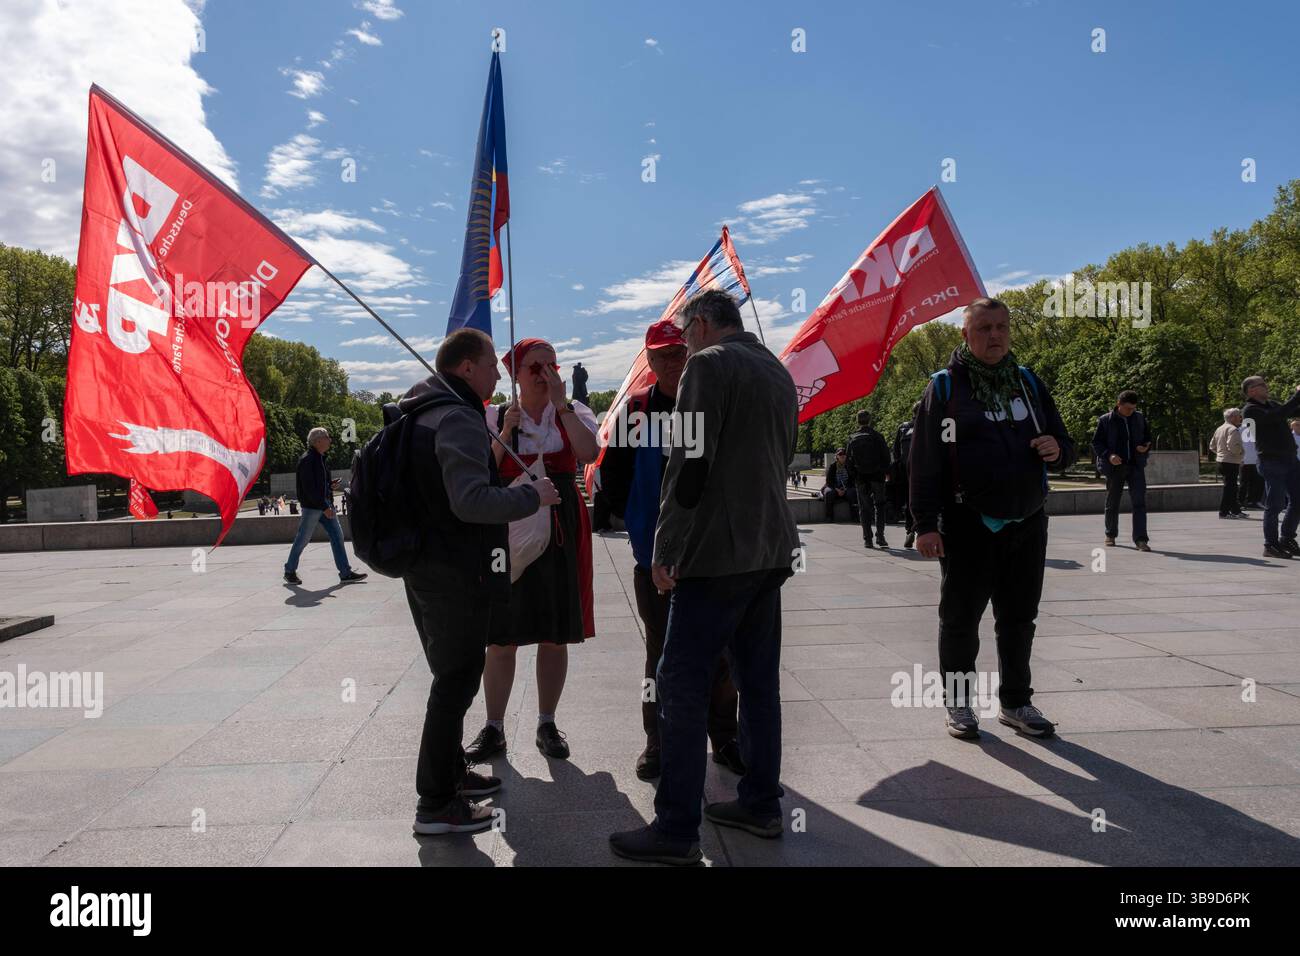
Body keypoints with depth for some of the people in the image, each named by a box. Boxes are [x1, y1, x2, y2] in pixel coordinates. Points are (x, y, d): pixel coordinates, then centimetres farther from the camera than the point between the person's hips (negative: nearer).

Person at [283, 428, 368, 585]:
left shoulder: (320, 458, 14)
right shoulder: (306, 460, -15)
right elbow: (309, 488, -21)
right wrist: (324, 507, -23)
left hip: (325, 505, 9)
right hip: (311, 506, -9)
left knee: (337, 536, 3)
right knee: (302, 539, 2)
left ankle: (346, 573, 3)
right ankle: (289, 571, 19)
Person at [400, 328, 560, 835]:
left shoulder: (421, 414, 13)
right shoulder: (459, 419, -19)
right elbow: (471, 501, -28)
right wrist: (532, 495, -15)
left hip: (425, 566, 10)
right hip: (457, 573, -10)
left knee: (451, 675, 21)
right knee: (457, 682, -1)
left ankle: (451, 772, 35)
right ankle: (436, 805, 9)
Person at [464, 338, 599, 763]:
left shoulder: (573, 413, 6)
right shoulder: (495, 417, 6)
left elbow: (589, 452, -14)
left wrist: (561, 403, -14)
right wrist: (505, 433, -11)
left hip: (561, 530, 1)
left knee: (555, 635, 7)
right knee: (501, 637, 2)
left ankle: (547, 725, 22)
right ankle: (493, 729, 16)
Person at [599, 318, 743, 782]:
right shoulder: (636, 408, 1)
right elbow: (612, 473, 7)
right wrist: (637, 520, 2)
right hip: (655, 554, 0)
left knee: (719, 649, 10)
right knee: (661, 651, 10)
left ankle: (724, 739, 26)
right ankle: (658, 743, 23)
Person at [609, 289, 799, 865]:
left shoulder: (708, 364, -9)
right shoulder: (779, 371, 17)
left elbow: (688, 462, -17)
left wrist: (665, 547, -13)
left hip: (717, 552, -9)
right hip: (771, 549, 9)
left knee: (681, 687, -4)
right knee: (759, 681, 15)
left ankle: (675, 830, 1)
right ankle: (760, 804, 25)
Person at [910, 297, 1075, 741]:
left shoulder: (1029, 383, 12)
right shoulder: (944, 386, -3)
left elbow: (1064, 445, 18)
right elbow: (923, 460, -7)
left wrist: (1057, 449, -8)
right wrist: (926, 524, -13)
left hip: (1027, 524, 5)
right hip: (968, 527, -4)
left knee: (1019, 619, 13)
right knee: (960, 618, 5)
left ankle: (1015, 702, 27)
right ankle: (957, 703, 19)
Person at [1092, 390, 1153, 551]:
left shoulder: (1139, 418, 7)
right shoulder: (1105, 420, -3)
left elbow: (1147, 438, 19)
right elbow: (1096, 443, -1)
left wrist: (1145, 447, -4)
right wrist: (1108, 455, -18)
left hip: (1135, 465, 2)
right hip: (1114, 467, -2)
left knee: (1139, 501, -9)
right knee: (1112, 503, 9)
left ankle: (1140, 539, -9)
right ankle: (1110, 535, 27)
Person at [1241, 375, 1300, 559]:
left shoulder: (1272, 404, 16)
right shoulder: (1250, 410, -9)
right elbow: (1276, 416, -22)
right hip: (1272, 462, -8)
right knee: (1275, 505, -5)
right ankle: (1271, 546, 5)